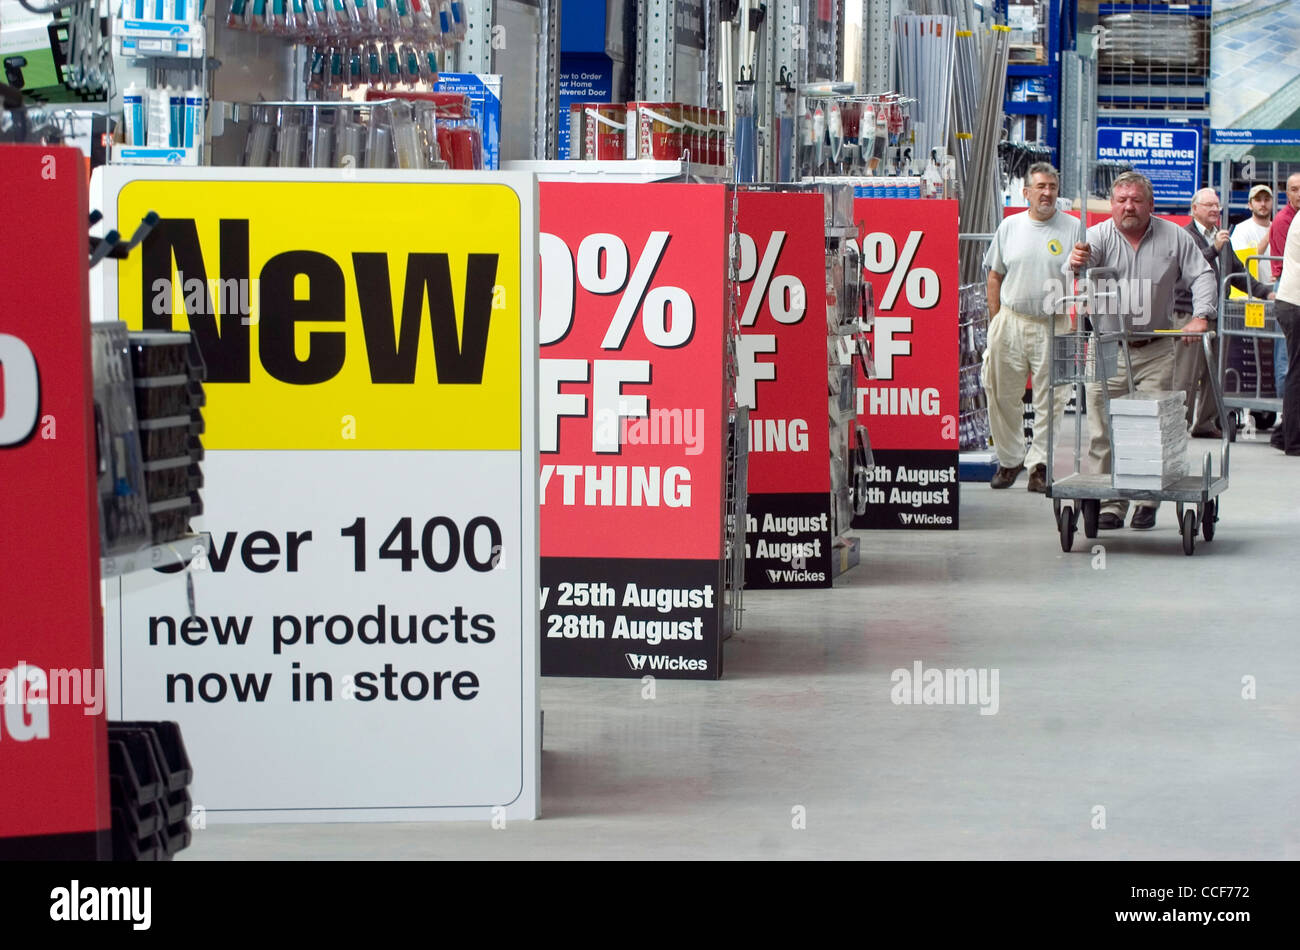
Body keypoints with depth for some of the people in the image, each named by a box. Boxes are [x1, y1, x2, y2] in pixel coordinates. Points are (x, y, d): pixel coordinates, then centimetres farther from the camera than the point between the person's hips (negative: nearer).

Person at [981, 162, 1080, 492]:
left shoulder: (1073, 229, 2)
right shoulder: (1010, 226, 8)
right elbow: (995, 276, 14)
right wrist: (996, 321, 8)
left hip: (1053, 326, -2)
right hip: (1011, 321, 2)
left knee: (1049, 400, -1)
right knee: (1003, 395, 6)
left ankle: (1040, 464, 6)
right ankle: (1009, 459, 20)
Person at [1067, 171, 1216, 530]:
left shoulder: (1174, 237, 3)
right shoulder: (1100, 236, -1)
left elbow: (1202, 275, 4)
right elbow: (1084, 258, -19)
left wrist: (1200, 316, -11)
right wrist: (1076, 262, -45)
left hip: (1156, 350, 0)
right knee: (1104, 430, -4)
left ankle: (1147, 501, 7)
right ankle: (1111, 504, 2)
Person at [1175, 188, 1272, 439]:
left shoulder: (1221, 237, 20)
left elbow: (1238, 273, 27)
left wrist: (1265, 292, 18)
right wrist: (1214, 249, -23)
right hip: (1189, 312, -8)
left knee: (1214, 372, 9)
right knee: (1187, 374, -9)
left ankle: (1206, 423, 16)